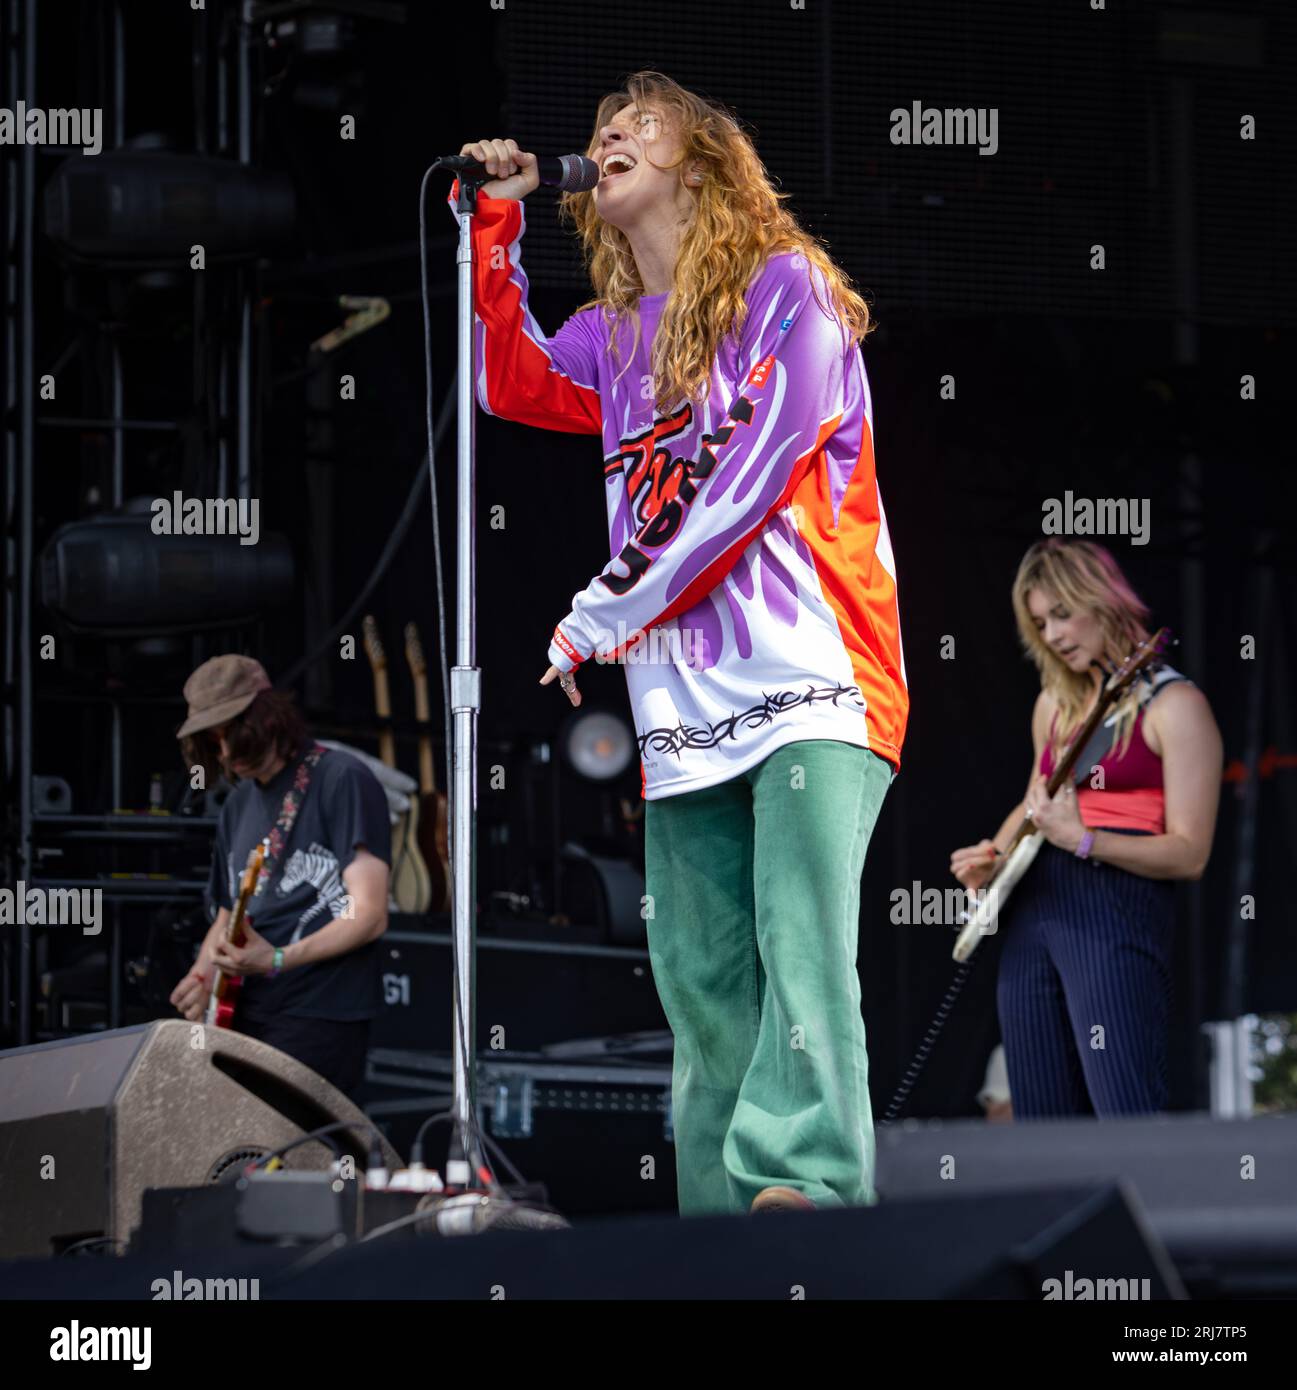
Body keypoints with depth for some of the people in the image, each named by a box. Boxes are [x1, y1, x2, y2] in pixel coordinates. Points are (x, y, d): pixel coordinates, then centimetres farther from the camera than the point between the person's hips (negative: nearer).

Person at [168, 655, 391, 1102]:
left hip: (320, 1019, -7)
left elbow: (369, 916, -13)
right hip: (246, 1020, 7)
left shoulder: (342, 781, -7)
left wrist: (277, 960, -23)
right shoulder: (239, 804, 17)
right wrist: (202, 977, 2)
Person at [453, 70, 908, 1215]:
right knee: (703, 986, 1)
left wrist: (602, 614, -6)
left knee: (802, 950, -22)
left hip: (810, 678, -6)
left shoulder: (785, 286, 1)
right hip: (685, 710, 7)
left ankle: (804, 1185, -34)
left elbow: (748, 477, -8)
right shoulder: (613, 338, 22)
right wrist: (494, 222, 20)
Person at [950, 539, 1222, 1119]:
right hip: (1032, 909, 8)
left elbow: (1189, 854, -9)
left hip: (1118, 914, -8)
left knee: (1127, 1118, -20)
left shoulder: (1173, 705, -3)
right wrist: (992, 857, 12)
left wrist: (1082, 840, -19)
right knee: (1041, 1123, 4)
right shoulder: (1056, 704, 18)